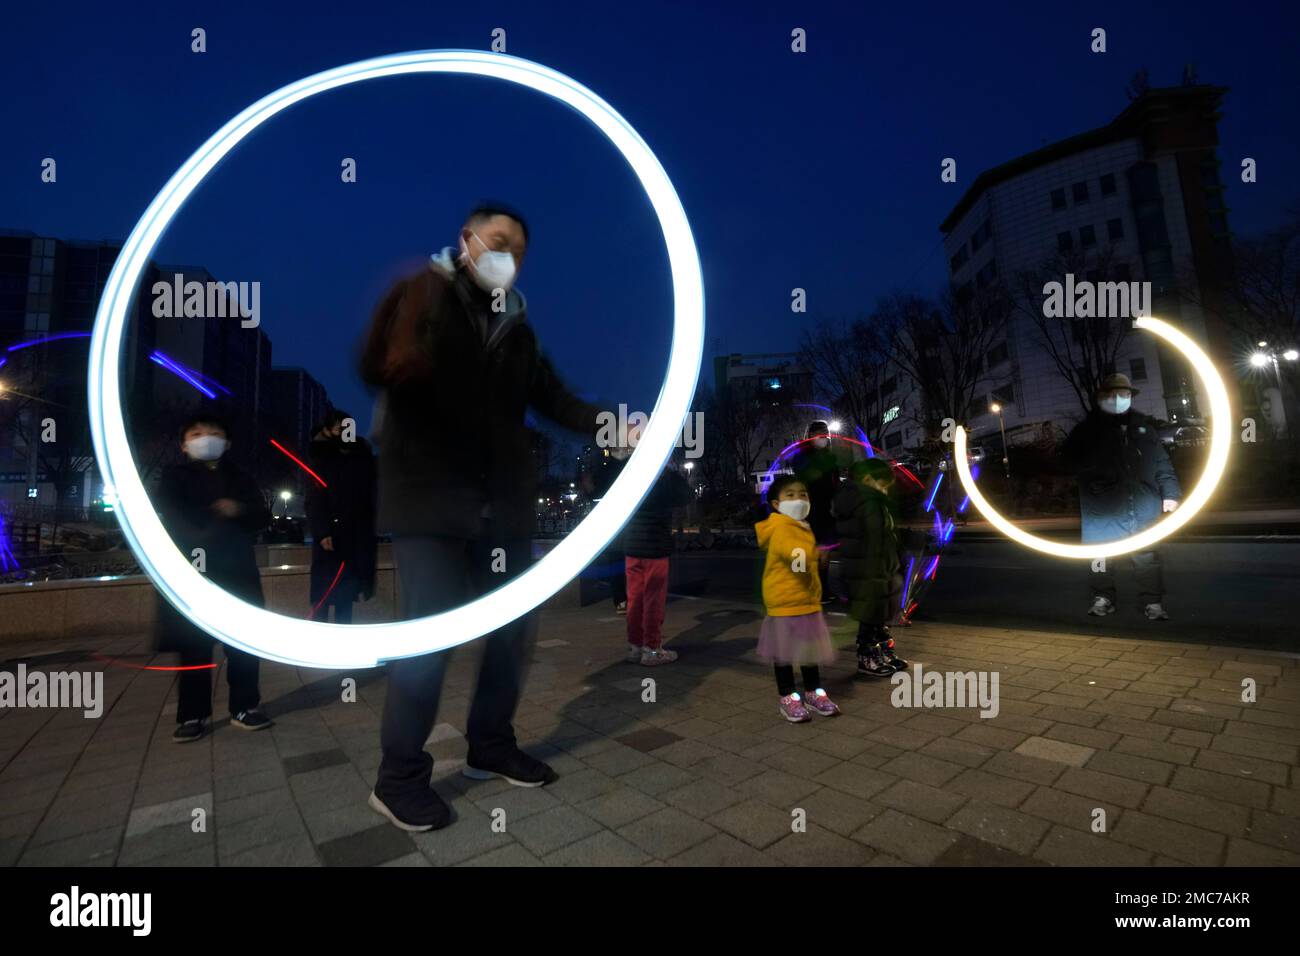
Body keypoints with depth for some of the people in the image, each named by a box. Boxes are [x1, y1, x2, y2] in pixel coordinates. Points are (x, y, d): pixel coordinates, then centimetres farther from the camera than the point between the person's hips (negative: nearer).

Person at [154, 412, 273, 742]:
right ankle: (193, 714, 13)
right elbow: (172, 518, -9)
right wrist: (202, 539, -24)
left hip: (238, 570, 2)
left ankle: (245, 707, 15)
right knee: (195, 645, 1)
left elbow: (263, 516, 3)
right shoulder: (175, 477, 7)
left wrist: (239, 510, -17)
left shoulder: (240, 478, 14)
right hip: (193, 571, -2)